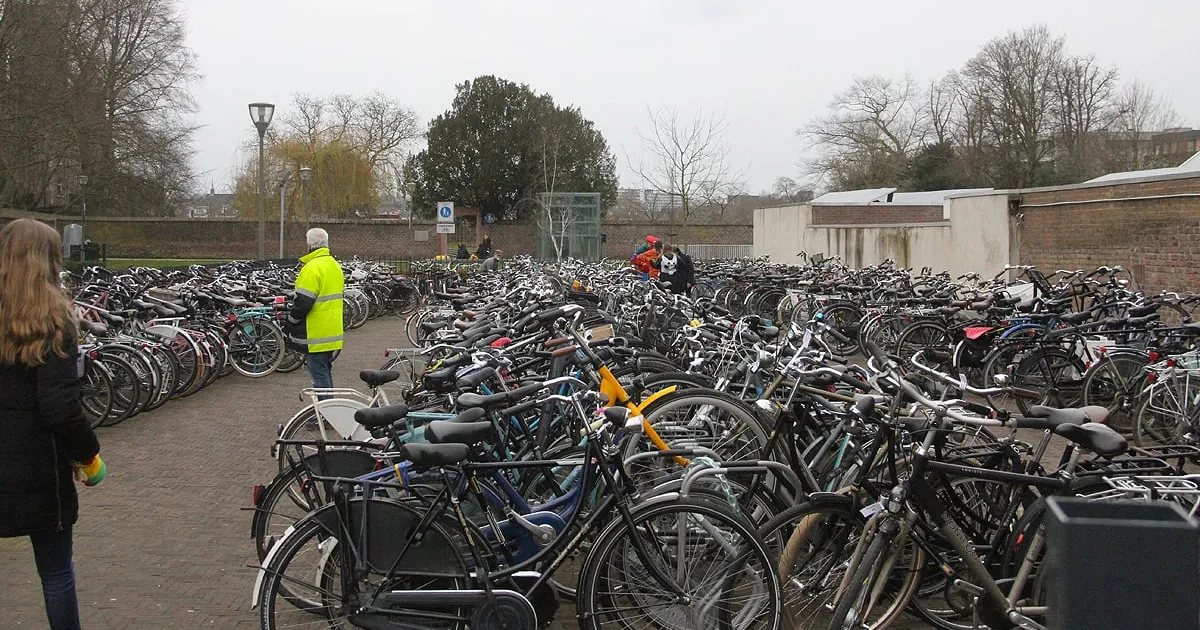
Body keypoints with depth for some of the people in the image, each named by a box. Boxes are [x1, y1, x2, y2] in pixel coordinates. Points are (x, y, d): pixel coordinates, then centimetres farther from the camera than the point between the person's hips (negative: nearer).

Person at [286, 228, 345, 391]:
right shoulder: (335, 266, 12)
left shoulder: (312, 268, -18)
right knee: (326, 373, 19)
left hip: (316, 334, -9)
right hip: (332, 333, 9)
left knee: (319, 376, -4)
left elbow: (302, 302, -21)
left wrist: (291, 322, -5)